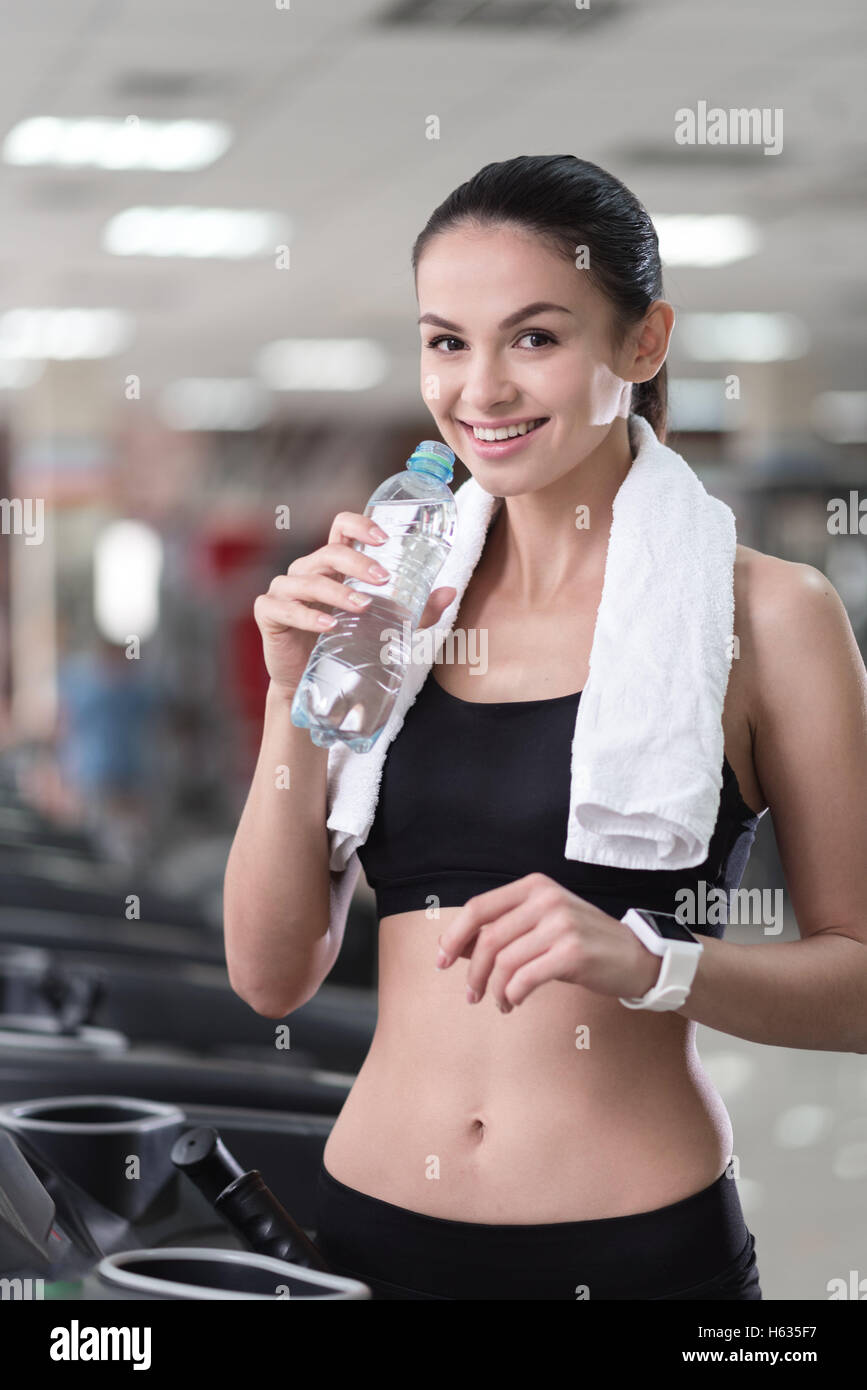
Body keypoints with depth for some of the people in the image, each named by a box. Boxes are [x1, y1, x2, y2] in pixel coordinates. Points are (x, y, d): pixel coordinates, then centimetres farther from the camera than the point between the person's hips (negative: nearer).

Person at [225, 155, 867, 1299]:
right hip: (375, 1234, 3)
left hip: (641, 1246, -3)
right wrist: (298, 697, -9)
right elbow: (272, 976, 2)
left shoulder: (765, 611, -6)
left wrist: (644, 962, -21)